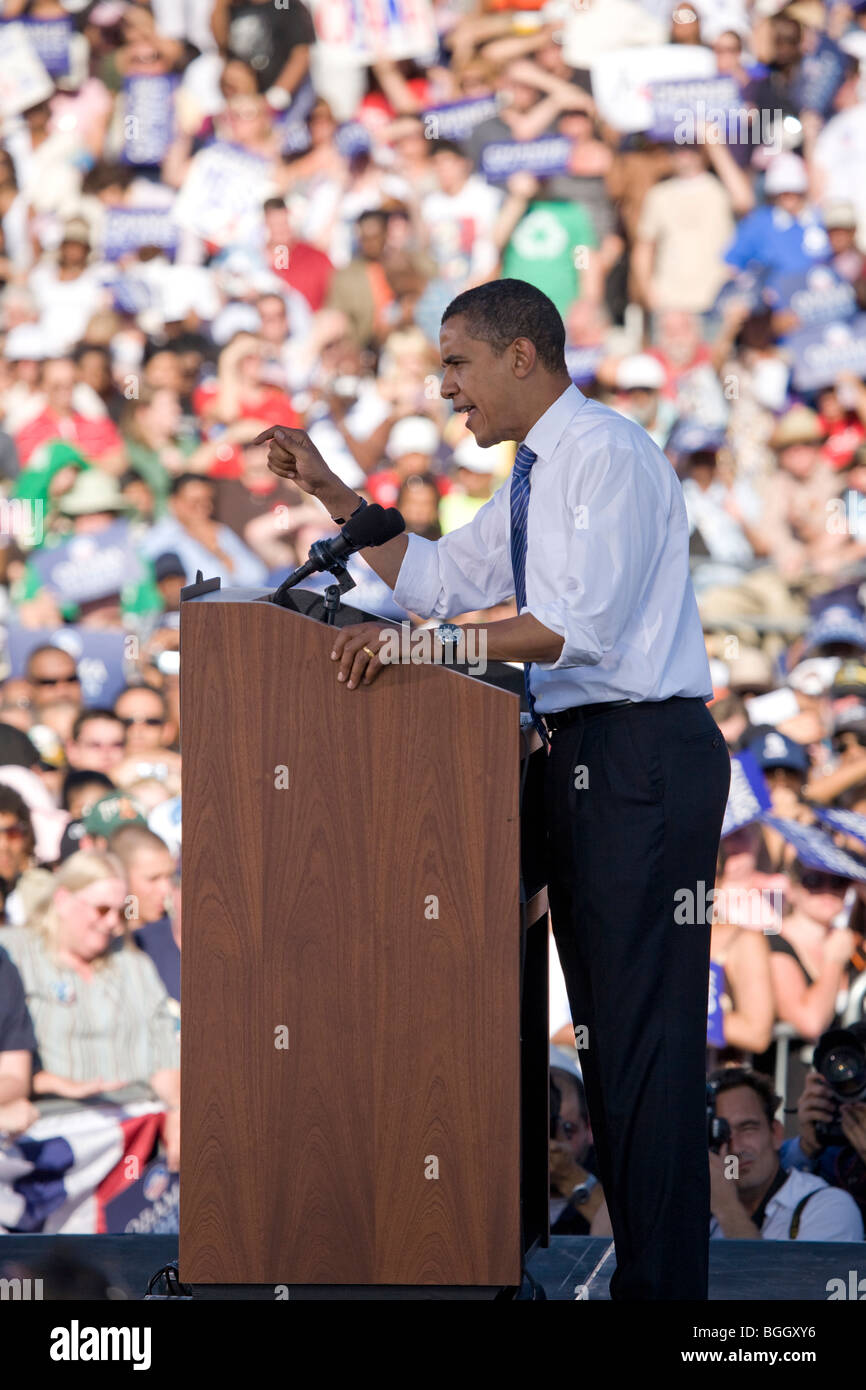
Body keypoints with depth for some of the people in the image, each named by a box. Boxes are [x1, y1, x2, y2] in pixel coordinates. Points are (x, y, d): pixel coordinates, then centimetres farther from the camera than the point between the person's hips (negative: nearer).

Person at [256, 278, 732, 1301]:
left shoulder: (606, 454, -11)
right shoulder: (532, 482, 20)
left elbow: (584, 622, -22)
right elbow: (433, 578, 28)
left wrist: (428, 641, -23)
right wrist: (328, 493, 21)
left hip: (643, 753, -10)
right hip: (585, 757, 10)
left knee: (646, 1028, -11)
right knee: (604, 1026, 10)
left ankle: (663, 1285, -11)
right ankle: (639, 1267, 14)